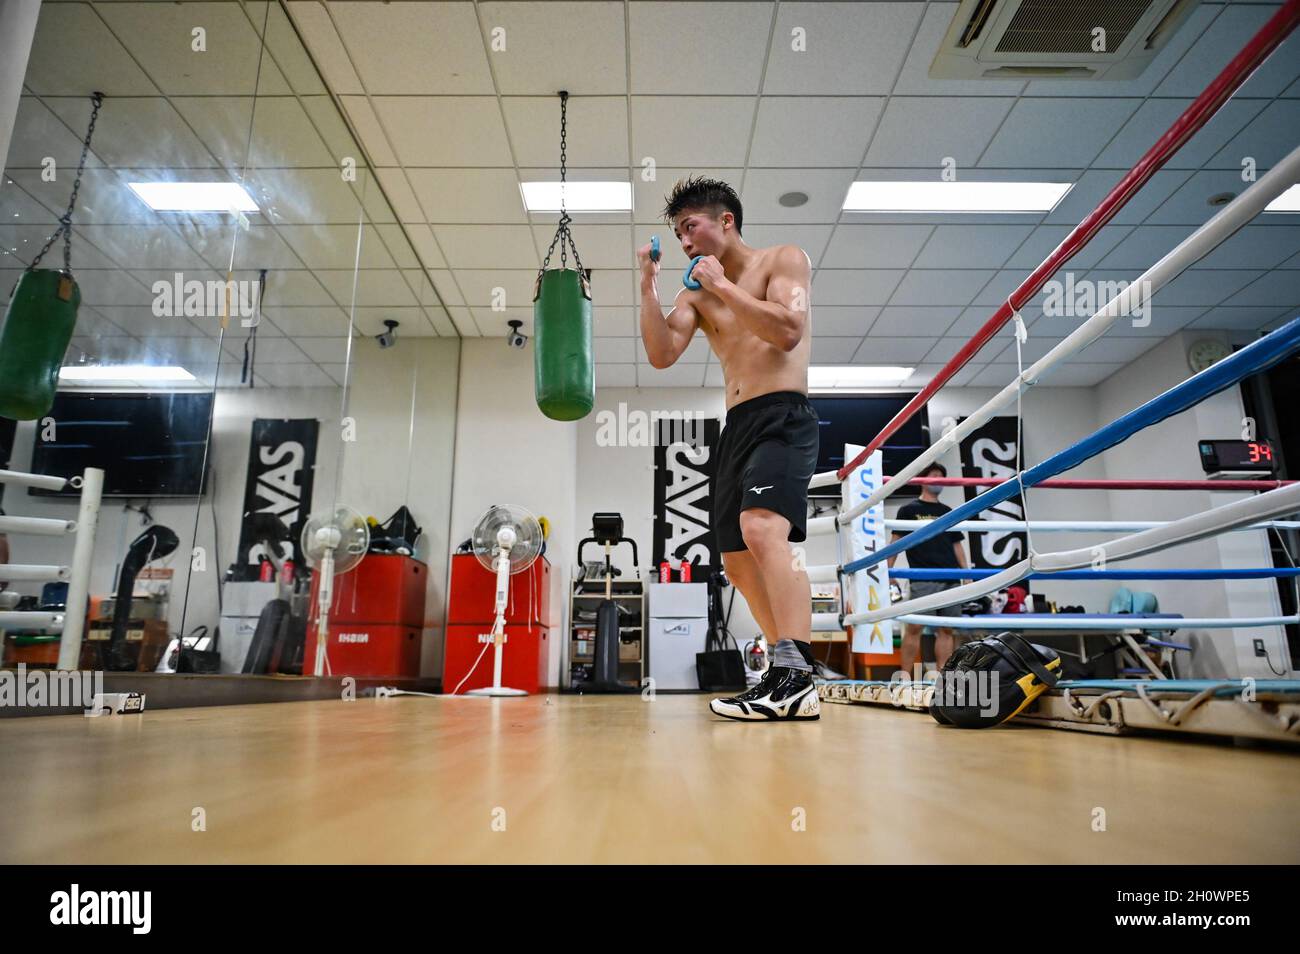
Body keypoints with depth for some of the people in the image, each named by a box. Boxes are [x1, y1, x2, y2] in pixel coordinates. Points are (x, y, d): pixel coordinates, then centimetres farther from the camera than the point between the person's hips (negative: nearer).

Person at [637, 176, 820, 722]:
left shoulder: (784, 260, 5)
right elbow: (661, 355, 5)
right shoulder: (695, 295, 20)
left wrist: (723, 286, -9)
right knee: (738, 560, 5)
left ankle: (796, 681, -32)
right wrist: (648, 286, -1)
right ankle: (788, 670, 14)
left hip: (783, 416, -7)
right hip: (736, 427, 8)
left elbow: (789, 330, -13)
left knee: (761, 530, -29)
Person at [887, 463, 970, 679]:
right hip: (923, 579, -5)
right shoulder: (909, 510, 8)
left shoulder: (948, 512, 21)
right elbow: (896, 540, 4)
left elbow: (957, 544, 22)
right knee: (914, 627, -9)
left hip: (951, 578, 5)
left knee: (947, 629, 3)